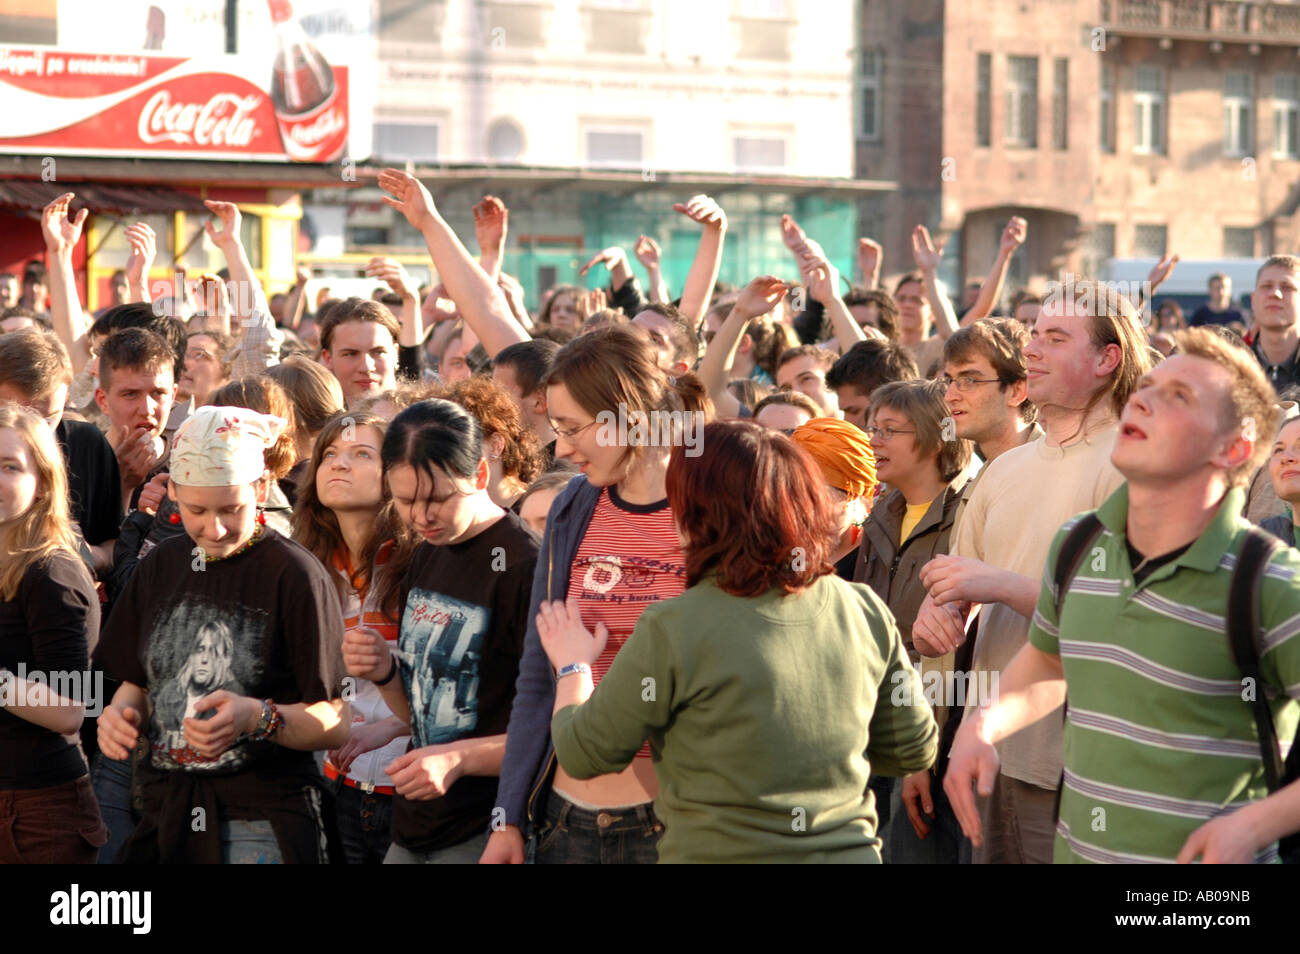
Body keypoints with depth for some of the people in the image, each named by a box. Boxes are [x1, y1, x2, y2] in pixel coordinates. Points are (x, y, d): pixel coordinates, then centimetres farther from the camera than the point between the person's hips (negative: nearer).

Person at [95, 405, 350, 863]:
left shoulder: (295, 575, -9)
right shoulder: (160, 569, 10)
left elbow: (336, 723, -10)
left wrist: (257, 718, -25)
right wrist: (121, 712, -1)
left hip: (263, 825, -5)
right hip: (167, 816, 5)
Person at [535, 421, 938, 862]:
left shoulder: (672, 630, -17)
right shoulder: (865, 611, -5)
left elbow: (583, 754, -6)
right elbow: (914, 750, 5)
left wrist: (572, 665, 13)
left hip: (719, 851, -4)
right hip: (851, 849, 4)